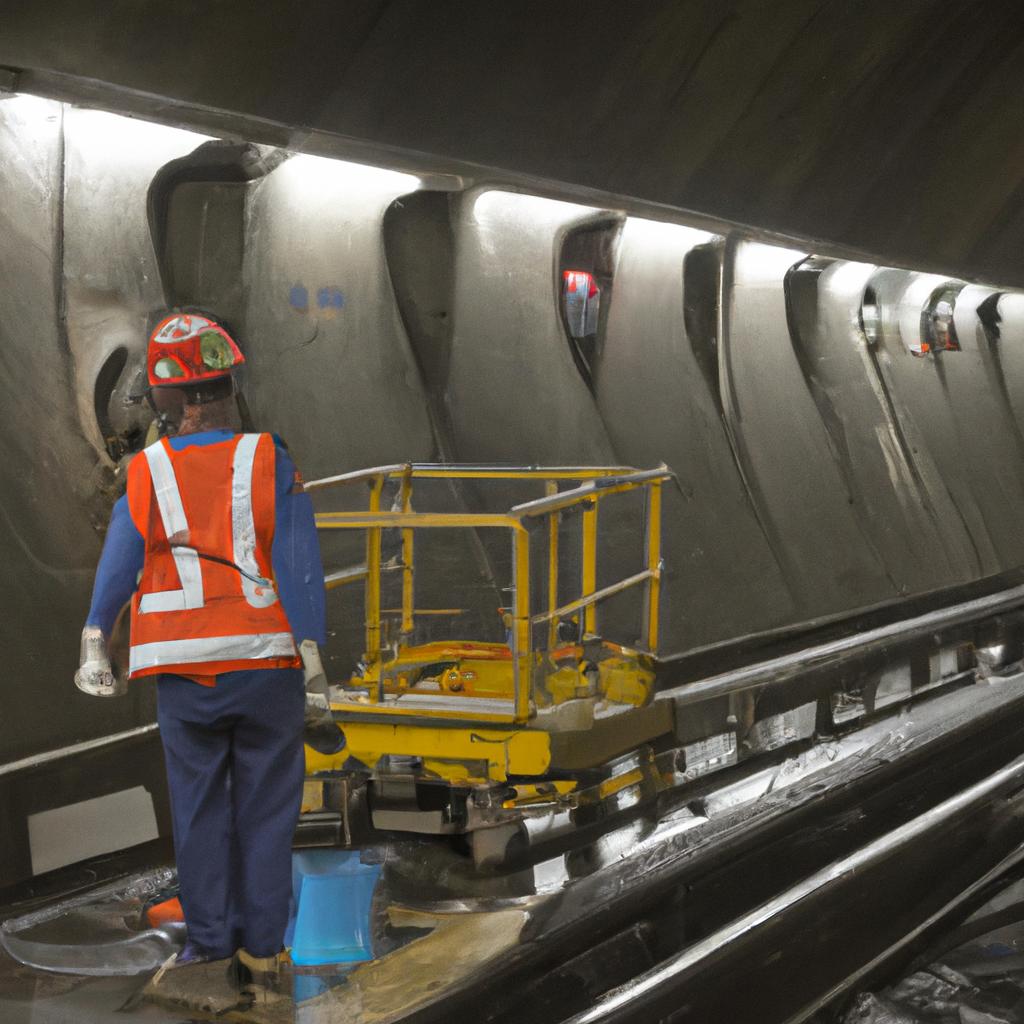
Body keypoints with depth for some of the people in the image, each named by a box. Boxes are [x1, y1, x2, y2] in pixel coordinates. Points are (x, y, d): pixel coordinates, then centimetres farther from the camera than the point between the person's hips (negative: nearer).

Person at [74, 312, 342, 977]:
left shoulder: (147, 475, -5)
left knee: (199, 805, 14)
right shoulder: (272, 463, -9)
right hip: (265, 664, -1)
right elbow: (301, 577, -12)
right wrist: (316, 684, -8)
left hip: (185, 673, 1)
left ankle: (209, 938, 20)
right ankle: (261, 942, 16)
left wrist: (95, 658, 15)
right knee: (266, 806, 11)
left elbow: (114, 578, -1)